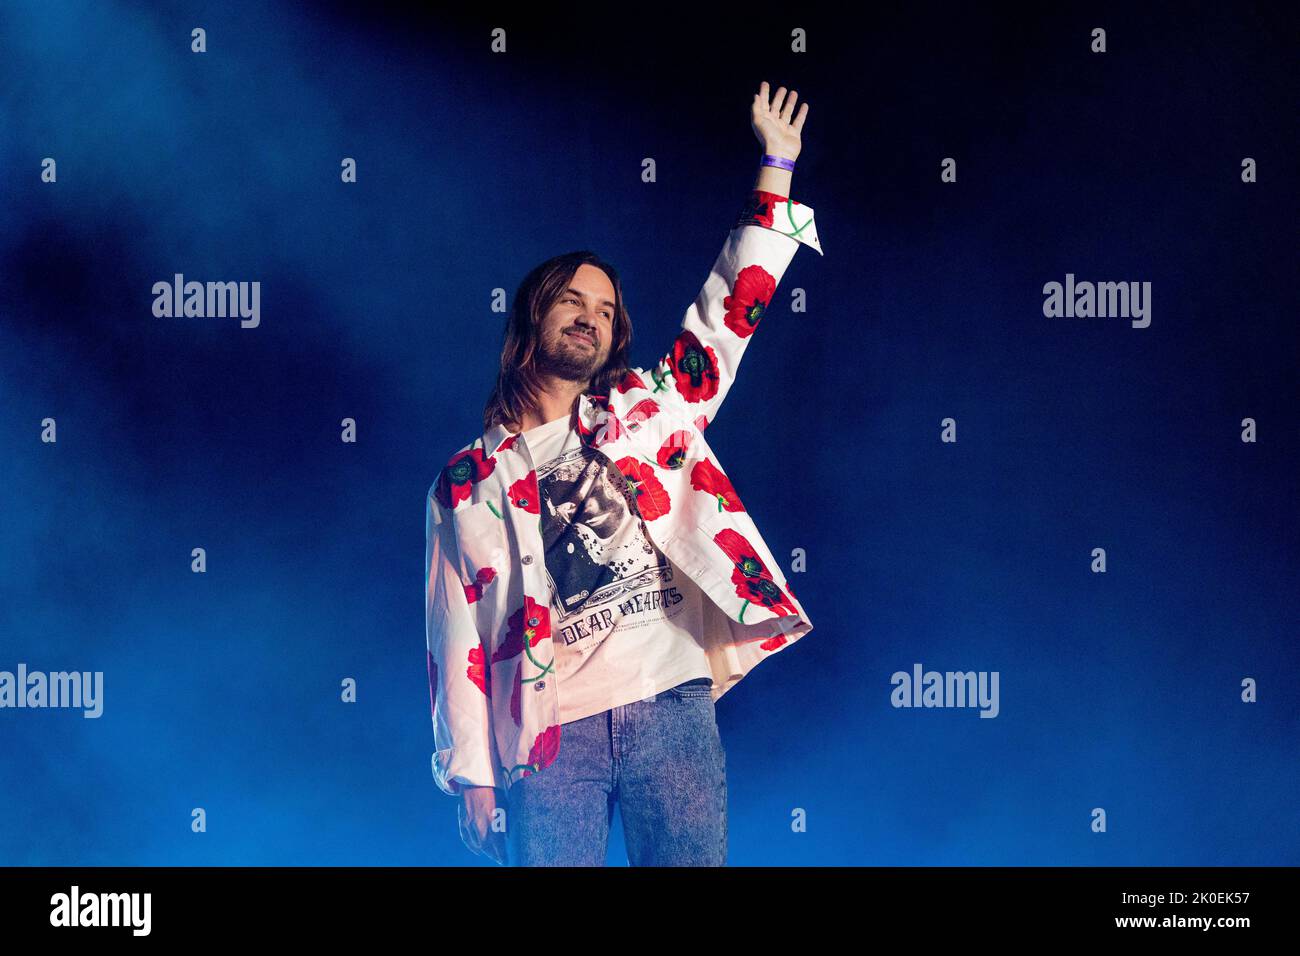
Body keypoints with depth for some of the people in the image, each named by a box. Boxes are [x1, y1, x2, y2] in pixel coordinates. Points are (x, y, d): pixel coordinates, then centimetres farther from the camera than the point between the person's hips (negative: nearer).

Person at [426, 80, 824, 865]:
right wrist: (472, 775, 1)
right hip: (551, 737, -1)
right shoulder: (467, 482, 10)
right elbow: (458, 635, 8)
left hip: (671, 710, 1)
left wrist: (776, 169, 8)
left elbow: (728, 312, 12)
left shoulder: (646, 412, 15)